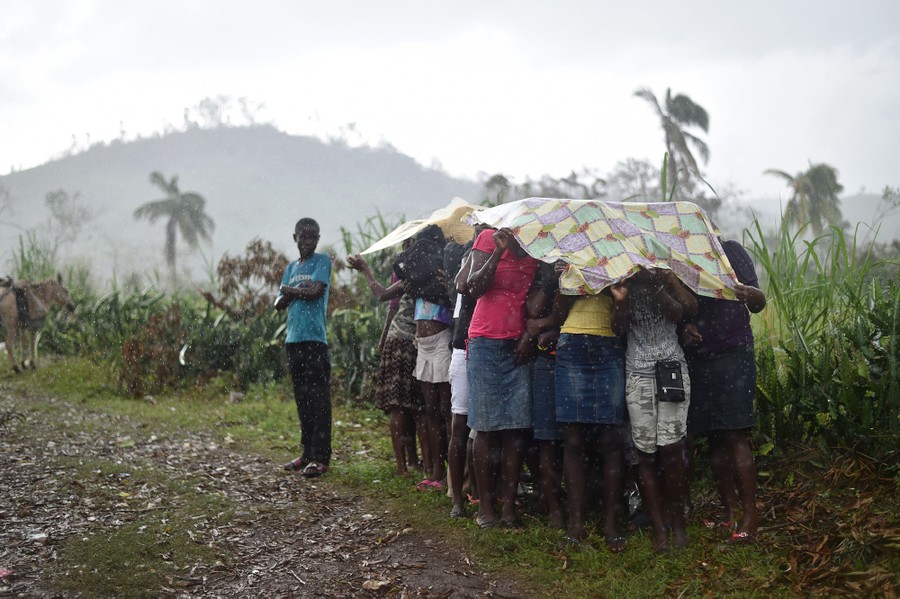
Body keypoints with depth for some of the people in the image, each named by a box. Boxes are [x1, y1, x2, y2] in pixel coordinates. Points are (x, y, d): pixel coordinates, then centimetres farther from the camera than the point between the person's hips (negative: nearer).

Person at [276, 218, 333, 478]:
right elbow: (279, 304, 13)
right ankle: (308, 453, 17)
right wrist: (297, 291, -6)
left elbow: (316, 291, -14)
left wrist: (289, 290, 0)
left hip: (314, 339, -7)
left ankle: (321, 457, -8)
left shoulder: (322, 261, 1)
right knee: (302, 399, 10)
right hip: (293, 339, 7)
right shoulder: (291, 267, 19)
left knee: (318, 399, -8)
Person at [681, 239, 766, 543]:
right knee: (714, 438, 5)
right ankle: (729, 512, 10)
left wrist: (751, 295, -26)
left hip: (733, 356, -5)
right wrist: (682, 330, -4)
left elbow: (757, 304, -2)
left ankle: (750, 514, -9)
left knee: (736, 436, -11)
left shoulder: (730, 251, 2)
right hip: (697, 358, 5)